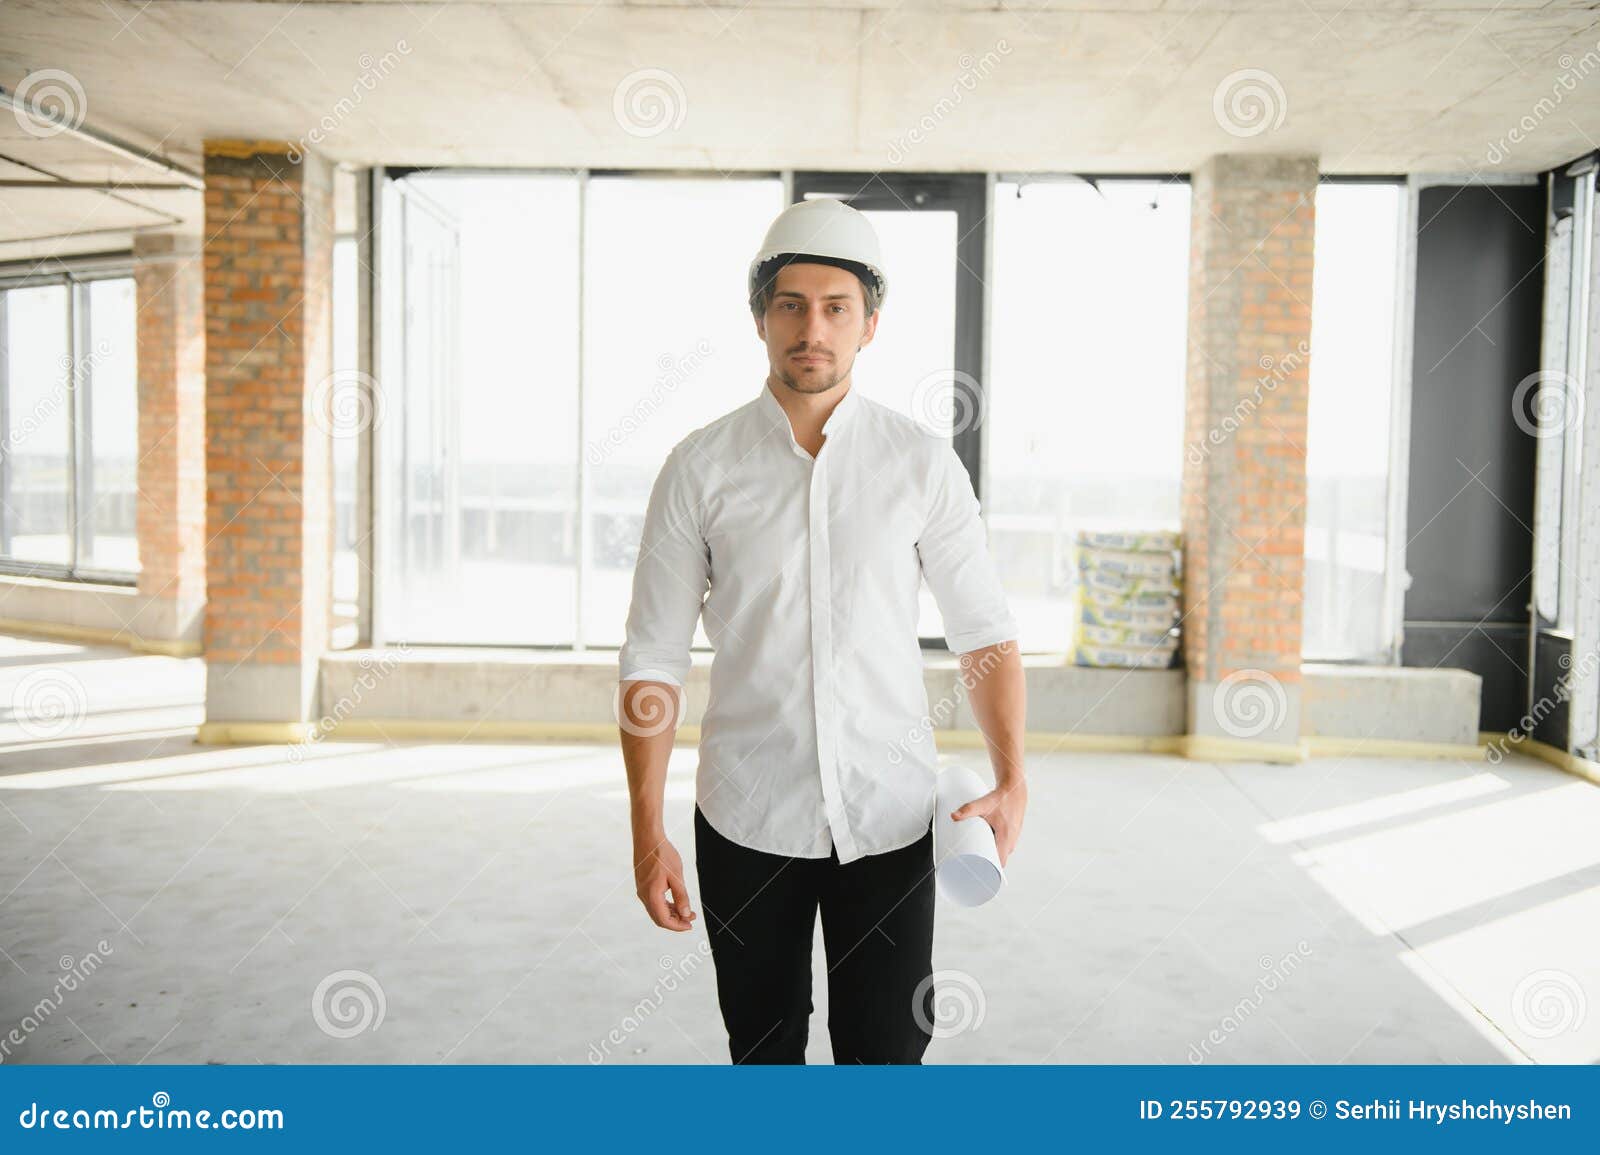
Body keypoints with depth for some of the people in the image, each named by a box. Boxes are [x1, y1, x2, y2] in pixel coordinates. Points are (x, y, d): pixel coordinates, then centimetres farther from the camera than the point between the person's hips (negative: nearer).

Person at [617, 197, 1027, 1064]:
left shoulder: (923, 462, -2)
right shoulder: (700, 467, -5)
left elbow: (984, 631, 3)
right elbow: (652, 658, -3)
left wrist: (1011, 780, -10)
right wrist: (648, 834, -5)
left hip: (890, 816, 0)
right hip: (746, 819, 0)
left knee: (887, 1051, 6)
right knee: (763, 1051, 16)